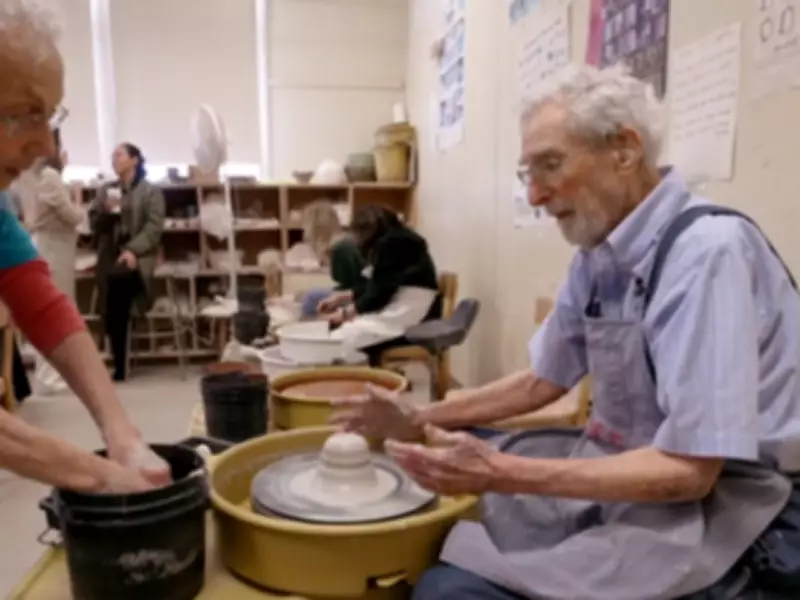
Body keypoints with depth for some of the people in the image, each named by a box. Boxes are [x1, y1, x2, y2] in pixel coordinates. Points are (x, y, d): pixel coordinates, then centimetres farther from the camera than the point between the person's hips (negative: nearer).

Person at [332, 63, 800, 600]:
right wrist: (421, 421, 6)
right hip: (633, 471, 8)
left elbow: (688, 472, -25)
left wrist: (500, 474, -28)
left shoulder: (708, 253, -23)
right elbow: (543, 381, 11)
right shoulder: (599, 256, 1)